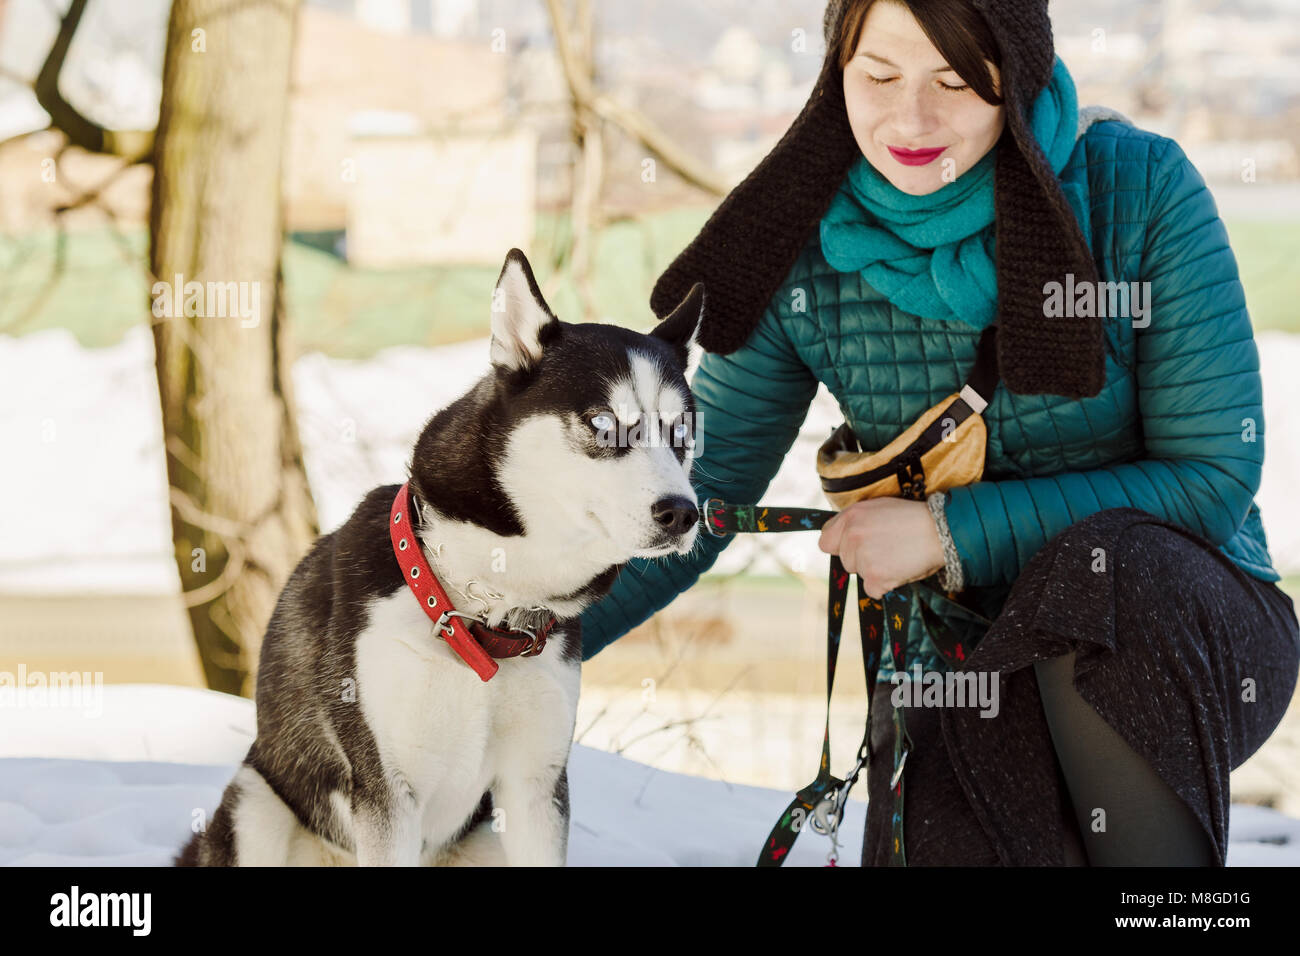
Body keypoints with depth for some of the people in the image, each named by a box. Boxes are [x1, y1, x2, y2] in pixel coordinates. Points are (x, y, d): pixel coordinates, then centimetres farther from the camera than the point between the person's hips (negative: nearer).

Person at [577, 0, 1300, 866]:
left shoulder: (1139, 187, -14)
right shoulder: (808, 250, -6)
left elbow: (1217, 477, -13)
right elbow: (697, 501, 3)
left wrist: (951, 532, -18)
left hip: (1185, 625, 0)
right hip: (959, 654, 1)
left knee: (1101, 571, -34)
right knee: (950, 839, -29)